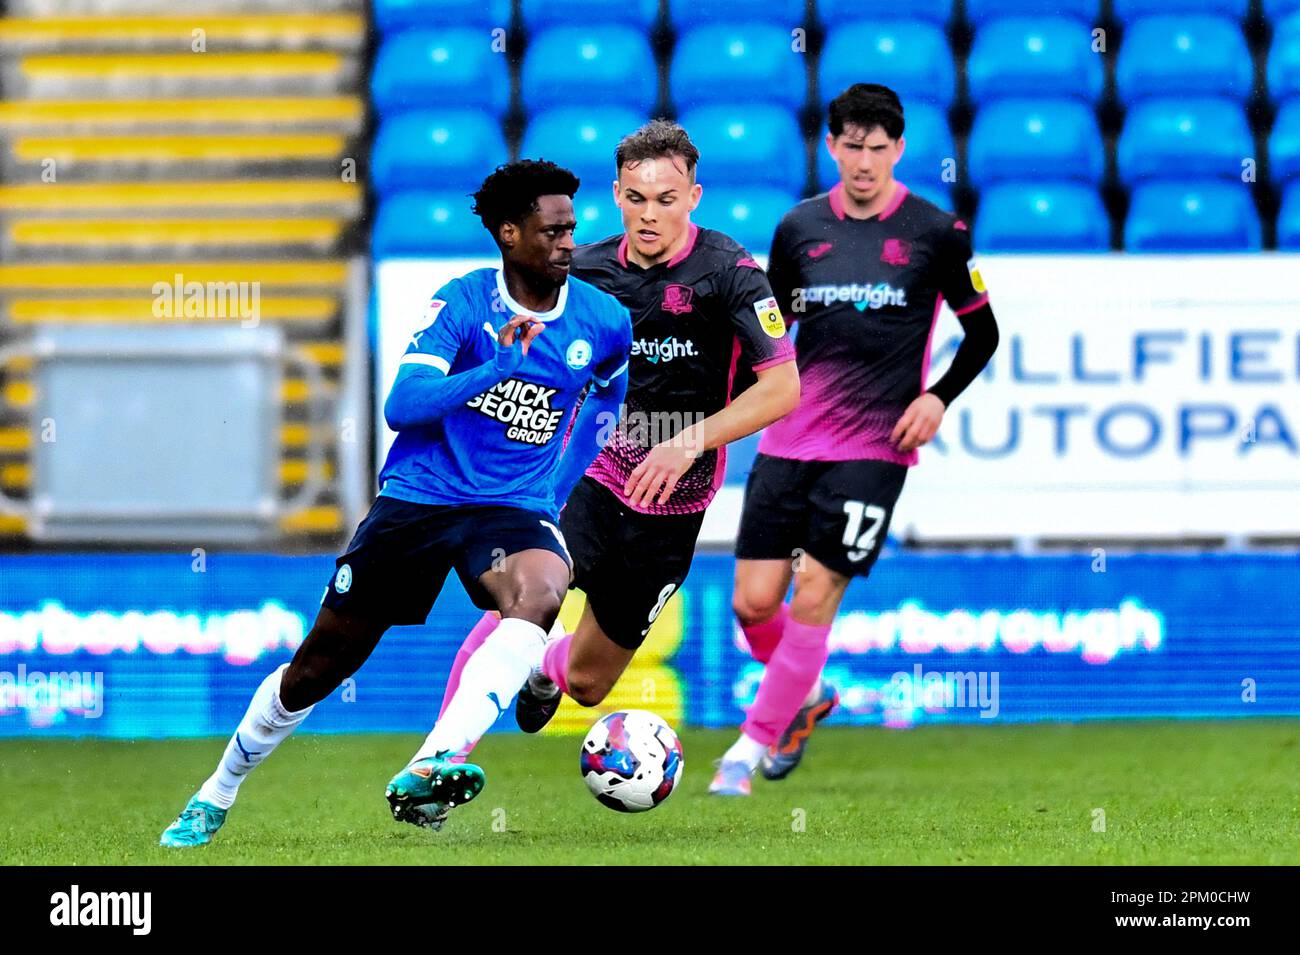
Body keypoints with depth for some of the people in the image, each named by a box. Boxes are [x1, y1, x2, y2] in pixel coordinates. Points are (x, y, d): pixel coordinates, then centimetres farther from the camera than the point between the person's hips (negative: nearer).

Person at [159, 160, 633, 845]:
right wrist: (496, 370, -32)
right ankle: (216, 796, 28)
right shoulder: (463, 302, -9)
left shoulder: (604, 321, 1)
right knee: (322, 664, 5)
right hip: (417, 498, -1)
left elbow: (607, 397, 24)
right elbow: (401, 405, -19)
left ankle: (426, 773, -44)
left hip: (514, 508, 1)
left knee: (542, 590, -36)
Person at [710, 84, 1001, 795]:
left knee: (814, 596, -11)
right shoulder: (800, 228, 7)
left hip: (874, 445, -3)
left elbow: (982, 332, 8)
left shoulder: (935, 233, -1)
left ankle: (753, 745, 3)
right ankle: (806, 695, 31)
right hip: (789, 441, 3)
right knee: (753, 601, -1)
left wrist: (939, 397, -6)